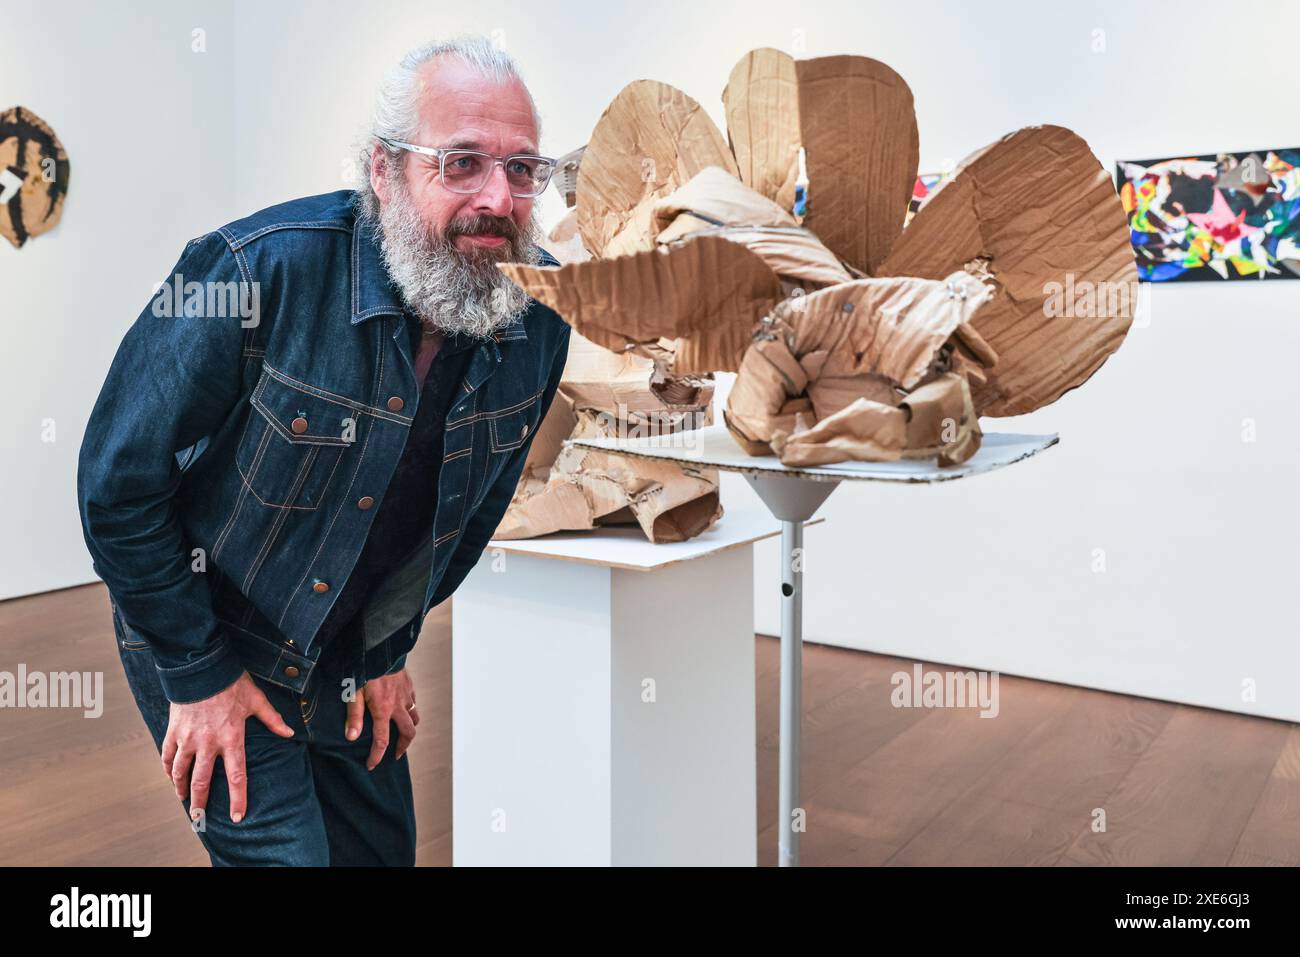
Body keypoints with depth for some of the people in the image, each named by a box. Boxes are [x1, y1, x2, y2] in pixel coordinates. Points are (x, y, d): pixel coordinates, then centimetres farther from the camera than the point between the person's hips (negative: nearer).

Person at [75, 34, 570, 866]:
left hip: (352, 662, 5)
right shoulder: (263, 269, -29)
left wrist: (390, 649, 5)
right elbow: (119, 478, -19)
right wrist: (198, 673, -14)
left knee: (386, 846, 17)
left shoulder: (542, 314, -14)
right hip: (208, 644, -4)